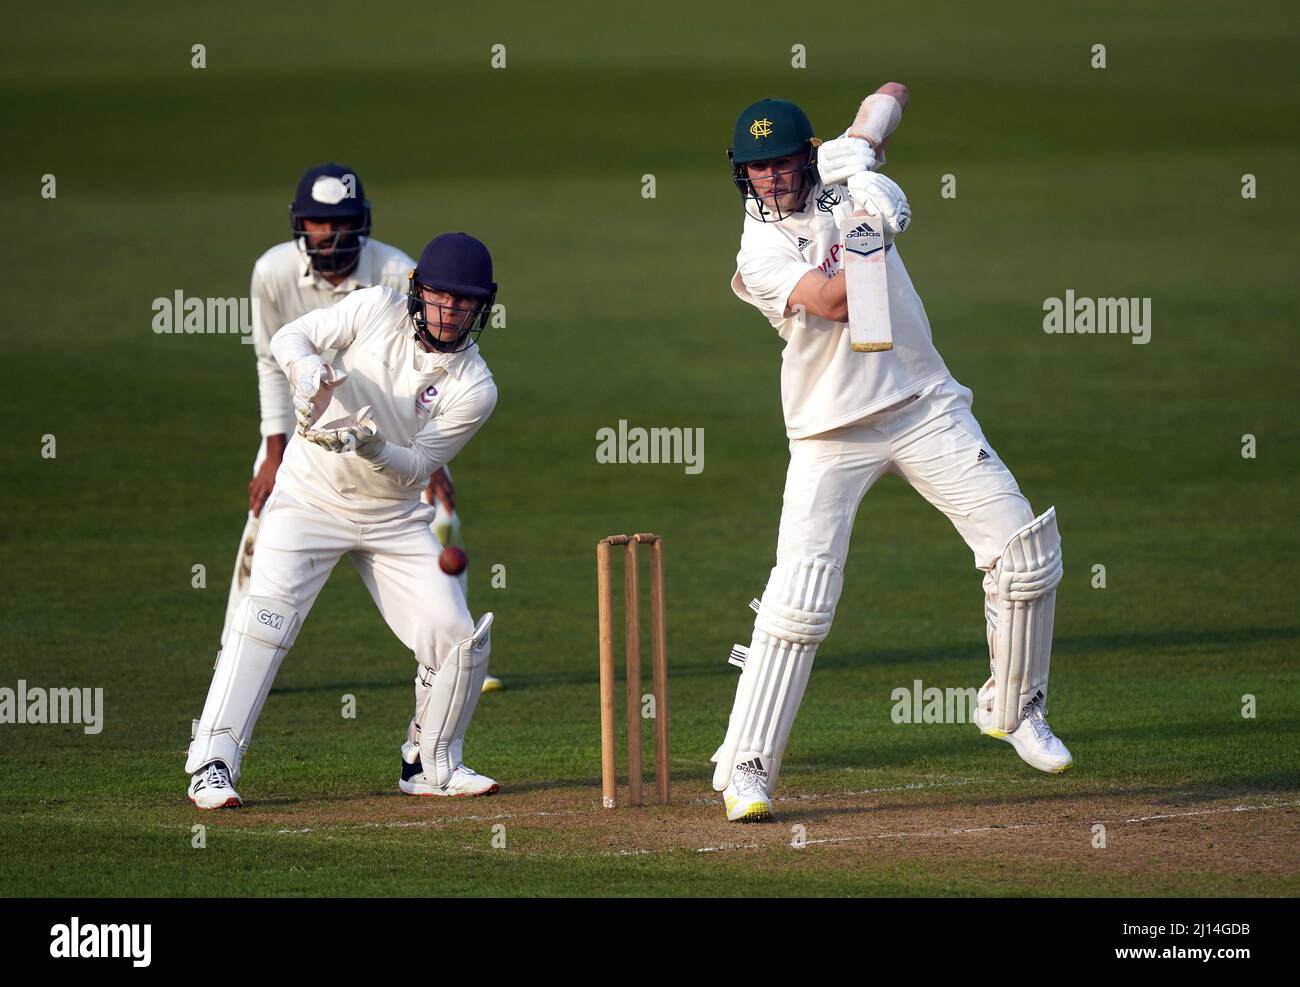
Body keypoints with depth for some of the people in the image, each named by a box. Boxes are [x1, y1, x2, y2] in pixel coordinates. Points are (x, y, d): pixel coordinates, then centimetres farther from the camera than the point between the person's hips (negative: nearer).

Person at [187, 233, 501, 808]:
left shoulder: (475, 389, -10)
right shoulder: (378, 311, -9)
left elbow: (416, 469, -13)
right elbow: (289, 338, -11)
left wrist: (373, 444, -33)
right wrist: (308, 368, -33)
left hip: (394, 518, 2)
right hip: (310, 497, -2)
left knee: (460, 639, -5)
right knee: (265, 619, -20)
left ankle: (432, 765, 16)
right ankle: (211, 766, -21)